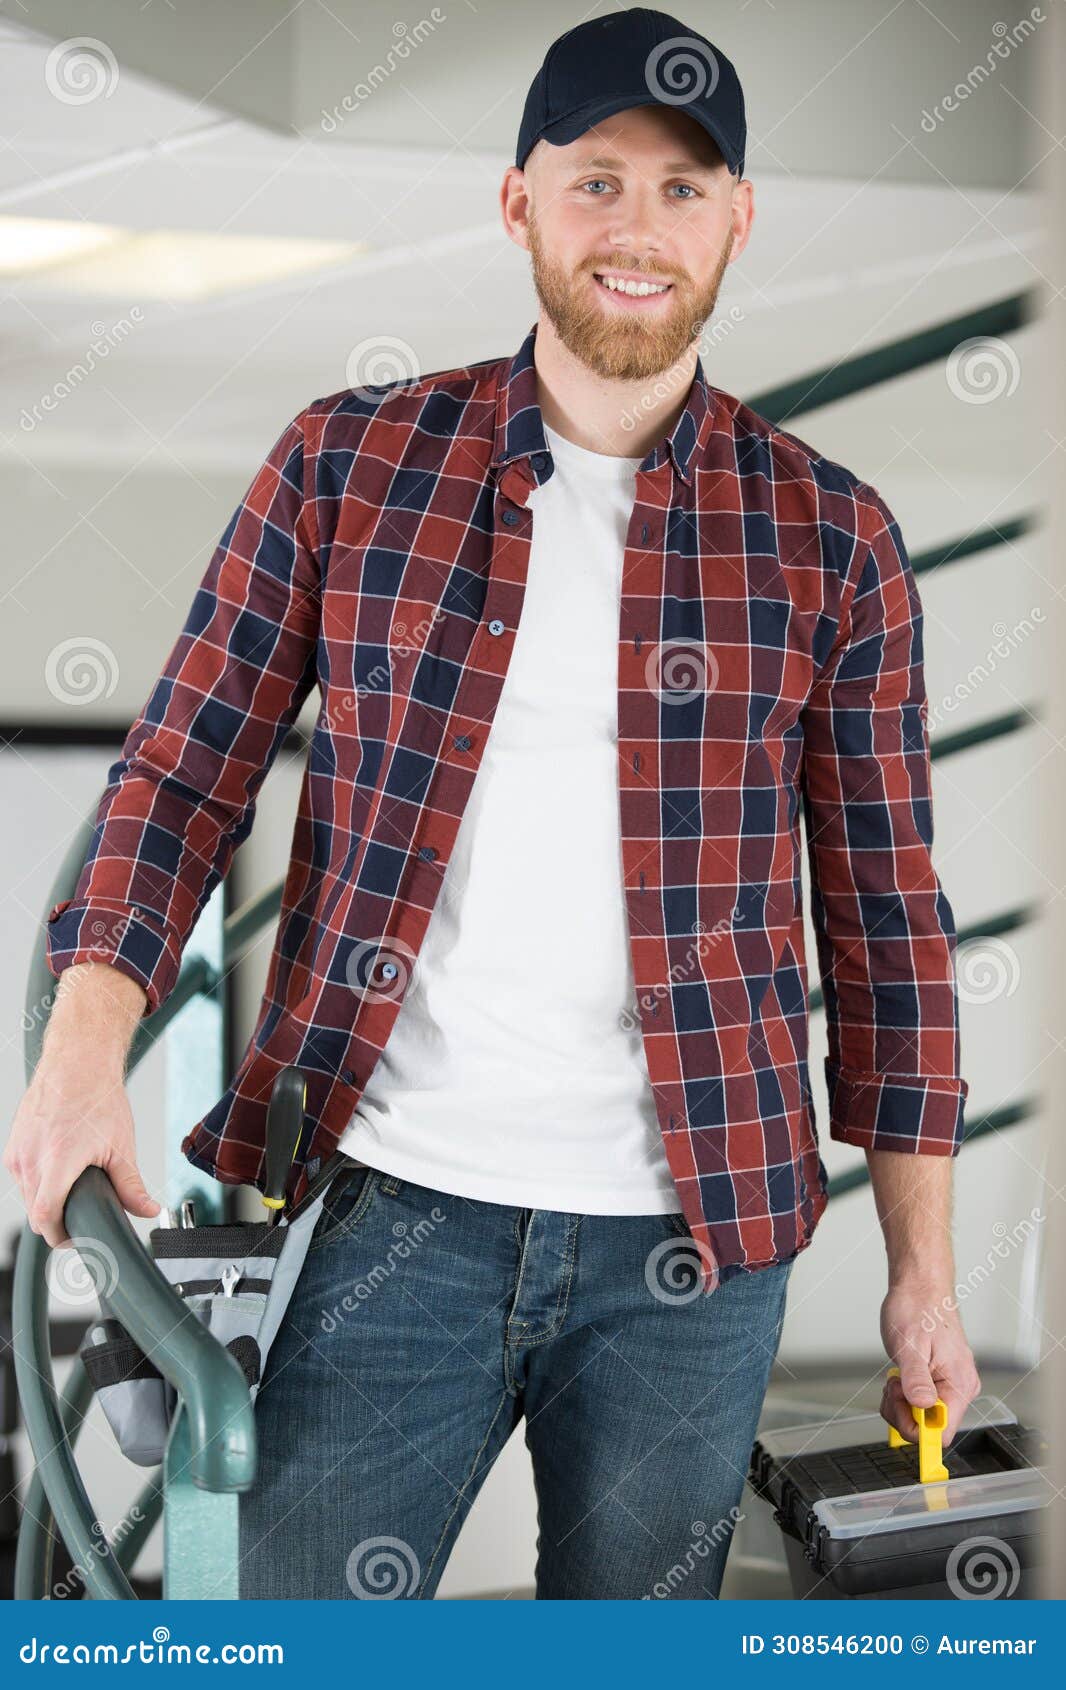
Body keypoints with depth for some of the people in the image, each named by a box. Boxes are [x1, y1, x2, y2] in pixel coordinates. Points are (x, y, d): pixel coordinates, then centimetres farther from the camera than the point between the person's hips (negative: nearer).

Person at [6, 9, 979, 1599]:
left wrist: (923, 1268, 5)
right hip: (395, 1207, 0)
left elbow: (887, 916, 5)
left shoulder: (830, 538, 2)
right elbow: (187, 770, 3)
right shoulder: (348, 463, 3)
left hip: (692, 1246, 1)